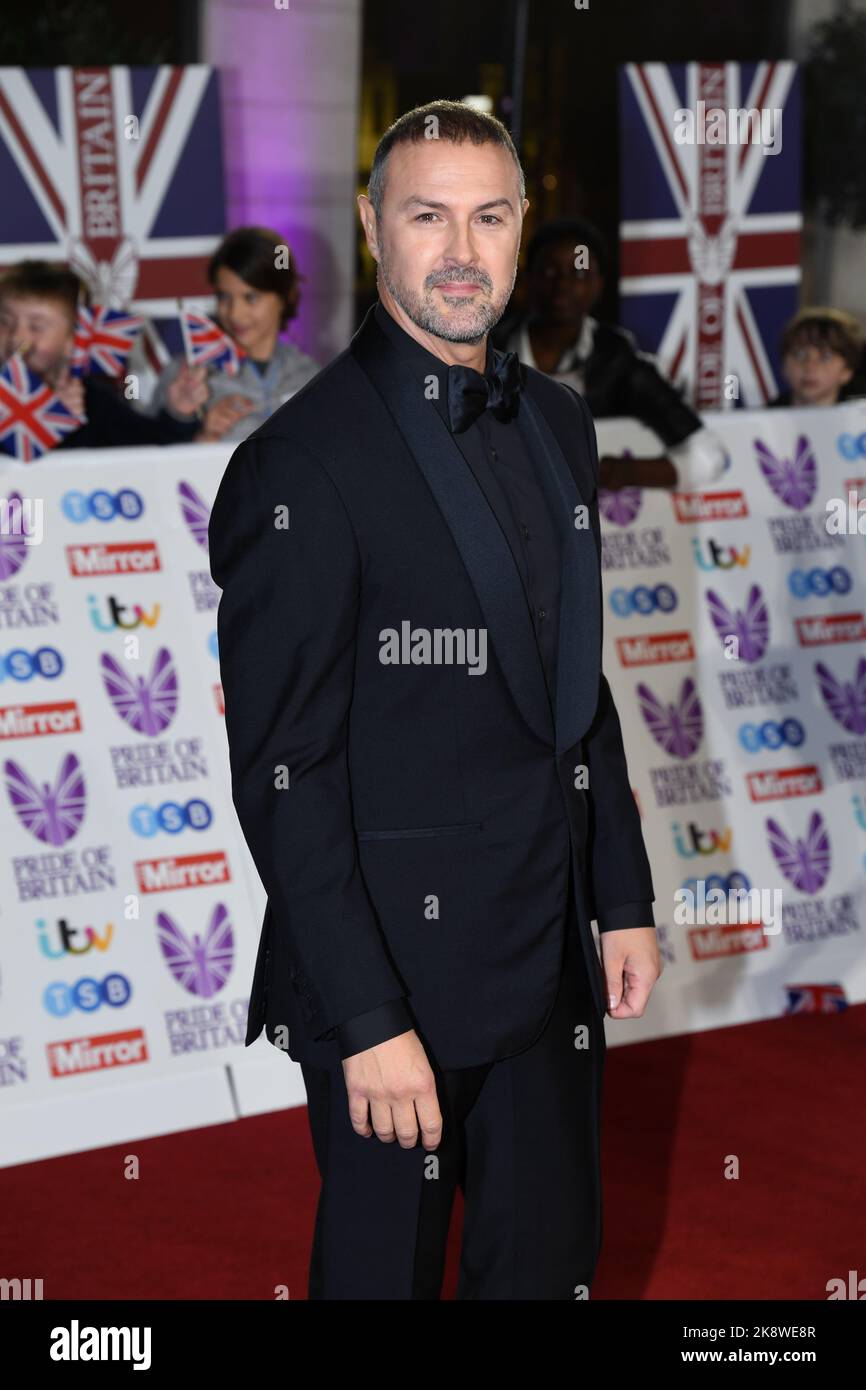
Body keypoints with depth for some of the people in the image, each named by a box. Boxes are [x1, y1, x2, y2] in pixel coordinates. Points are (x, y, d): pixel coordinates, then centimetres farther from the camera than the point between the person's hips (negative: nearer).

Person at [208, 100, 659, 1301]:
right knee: (386, 1262, 8)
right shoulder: (305, 461, -16)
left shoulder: (557, 424, 9)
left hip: (550, 955, 7)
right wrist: (367, 1018, -20)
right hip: (397, 965, -7)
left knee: (550, 1261, 16)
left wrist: (624, 898, 13)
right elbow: (282, 771, -18)